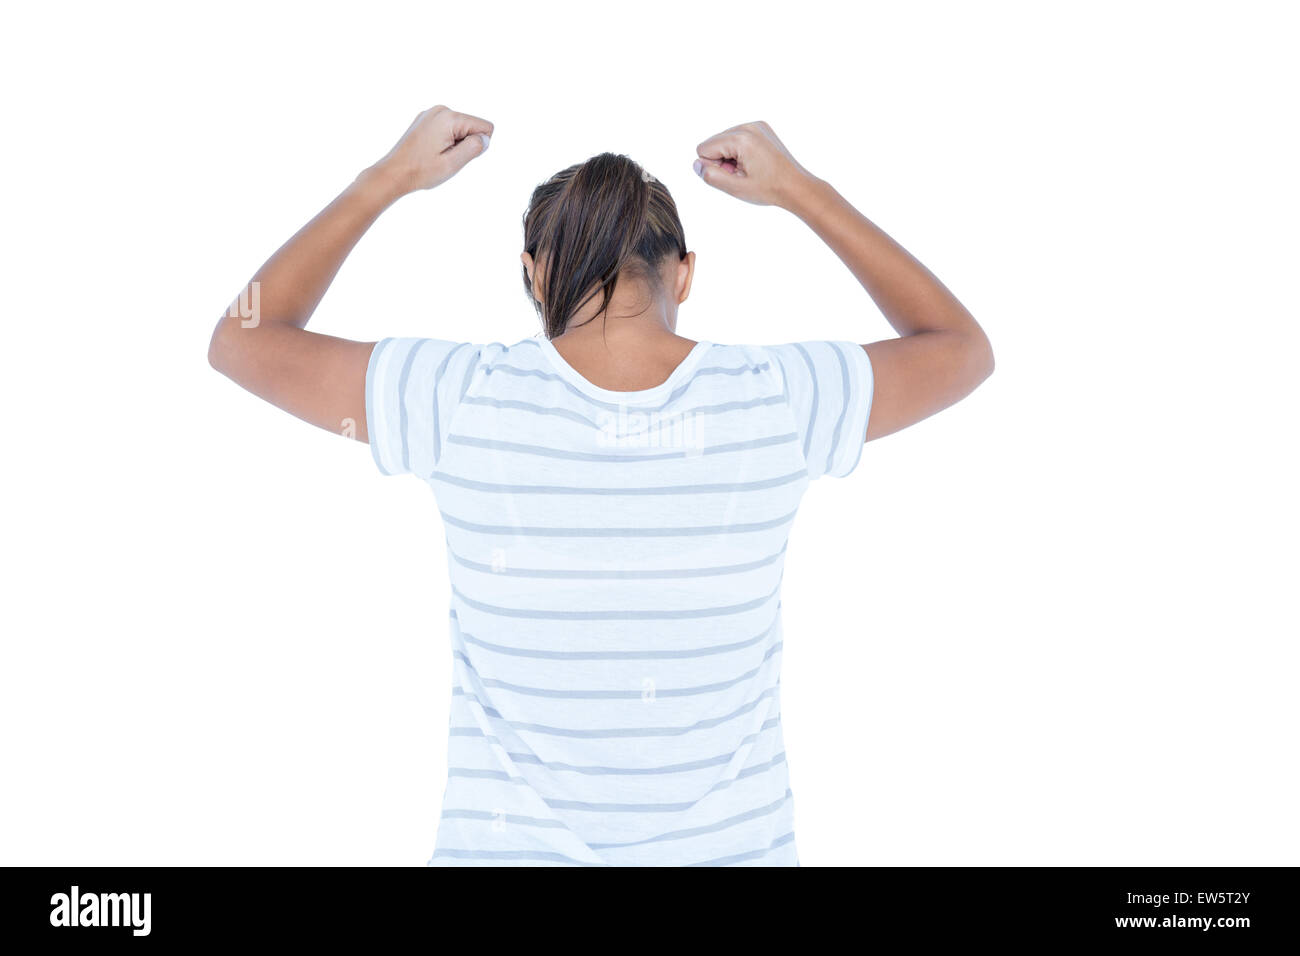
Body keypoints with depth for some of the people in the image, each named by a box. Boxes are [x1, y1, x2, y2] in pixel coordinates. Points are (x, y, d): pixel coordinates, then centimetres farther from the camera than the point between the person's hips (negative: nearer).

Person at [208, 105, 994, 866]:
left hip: (510, 844, 0)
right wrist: (802, 190, 7)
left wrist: (388, 179, 5)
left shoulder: (467, 403, -16)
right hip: (731, 841, 1)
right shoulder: (770, 402, -13)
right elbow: (964, 348, 7)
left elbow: (243, 338, 1)